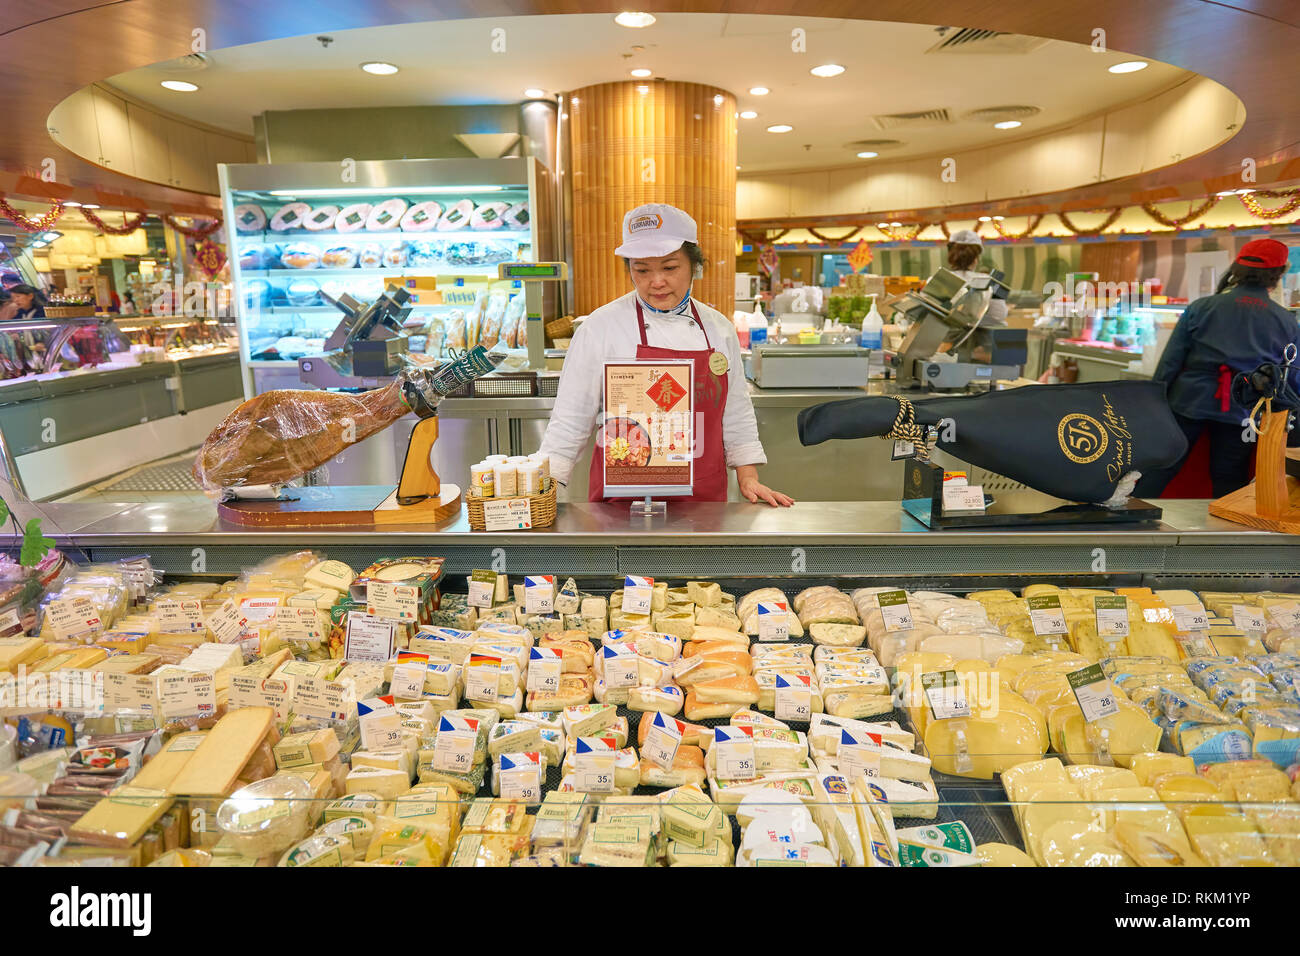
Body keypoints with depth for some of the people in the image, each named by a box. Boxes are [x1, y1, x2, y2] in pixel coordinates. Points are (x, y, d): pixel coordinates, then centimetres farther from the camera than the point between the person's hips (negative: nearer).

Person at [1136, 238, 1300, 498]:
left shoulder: (1201, 307, -2)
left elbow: (1170, 360, -3)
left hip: (1190, 401, -1)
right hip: (1242, 414, 1)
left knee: (1159, 469, 4)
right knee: (1228, 484, 11)